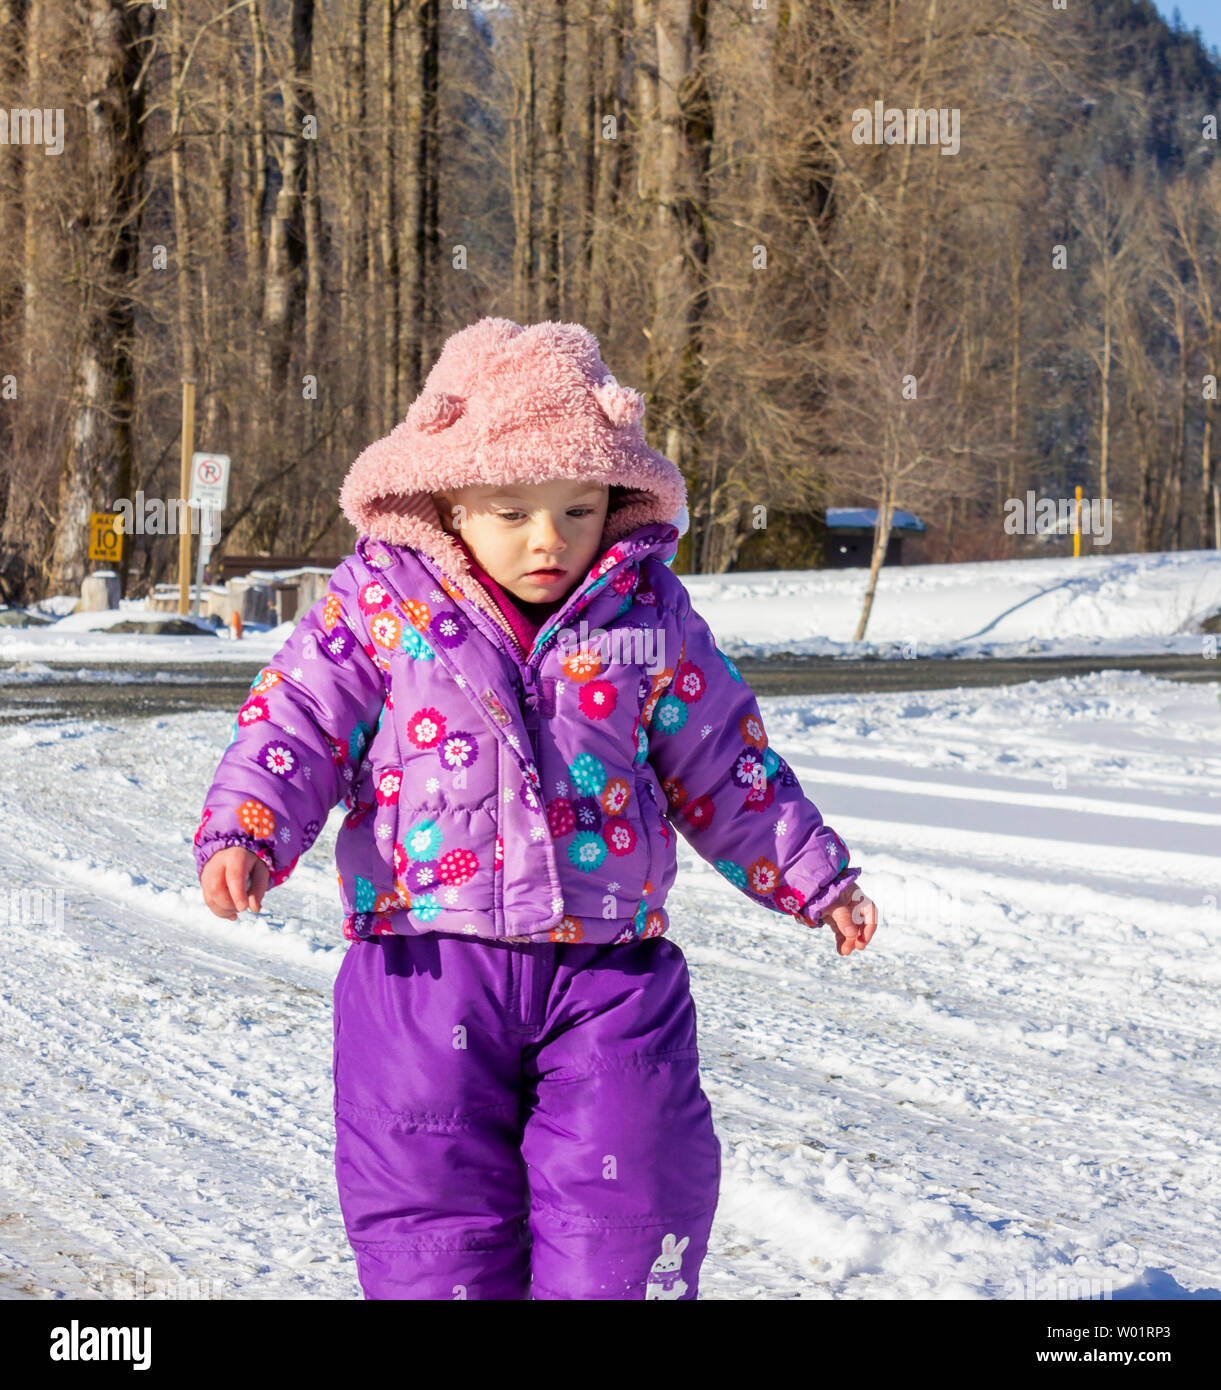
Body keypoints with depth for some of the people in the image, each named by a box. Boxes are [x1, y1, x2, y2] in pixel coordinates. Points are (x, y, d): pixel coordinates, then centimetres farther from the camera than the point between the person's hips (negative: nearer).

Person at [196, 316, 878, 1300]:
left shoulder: (647, 612, 5)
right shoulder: (380, 601, 0)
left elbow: (721, 765, 15)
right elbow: (296, 723, -3)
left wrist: (815, 878, 18)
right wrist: (244, 834, -20)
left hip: (608, 967, 1)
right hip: (426, 963, -1)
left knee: (630, 1207, -2)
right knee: (435, 1216, 3)